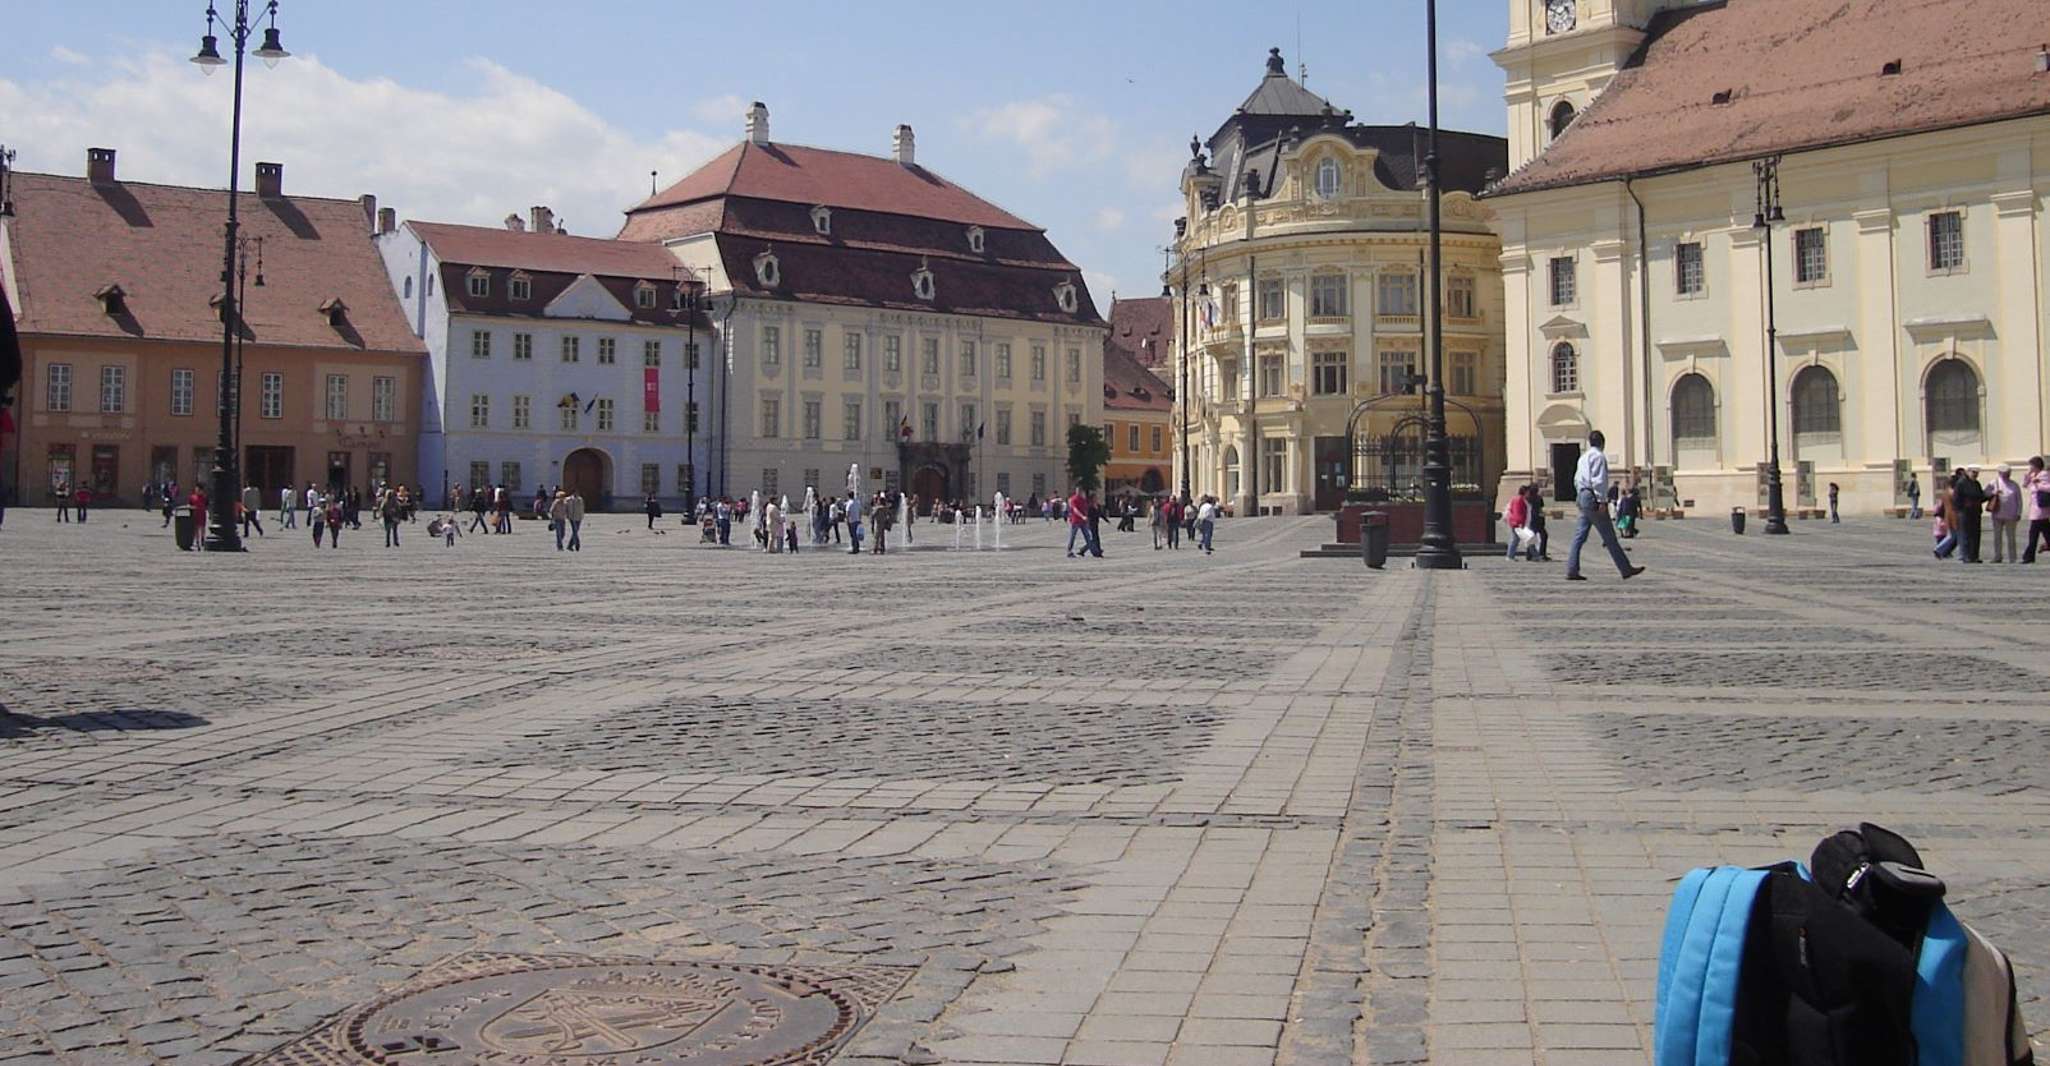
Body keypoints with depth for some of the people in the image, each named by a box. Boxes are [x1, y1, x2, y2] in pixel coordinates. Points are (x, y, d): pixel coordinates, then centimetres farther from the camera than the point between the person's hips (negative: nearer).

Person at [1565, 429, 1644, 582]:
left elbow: (1576, 479, 20)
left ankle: (1572, 571, 2)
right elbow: (1598, 480, -18)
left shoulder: (1583, 457, 18)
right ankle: (1626, 569, -1)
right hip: (1593, 498, -9)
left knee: (1580, 536, 6)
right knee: (1609, 537, -5)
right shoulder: (1598, 456, -9)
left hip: (1582, 496, 9)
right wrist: (1602, 501, -19)